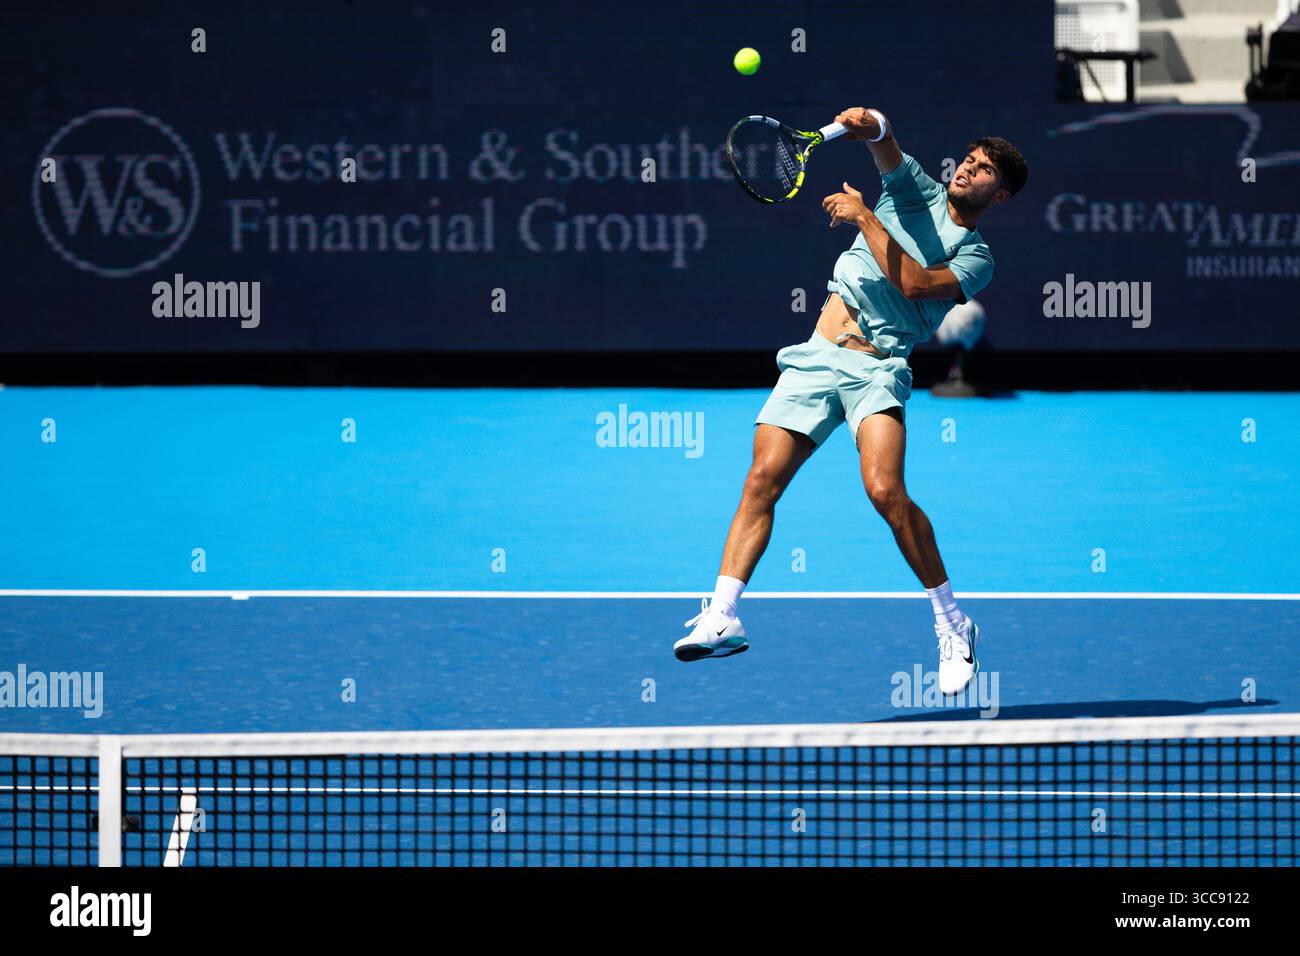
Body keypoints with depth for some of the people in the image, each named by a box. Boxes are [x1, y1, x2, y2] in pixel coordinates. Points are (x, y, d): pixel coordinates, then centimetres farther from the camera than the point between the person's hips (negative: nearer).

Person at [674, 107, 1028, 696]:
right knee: (762, 480, -11)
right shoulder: (915, 191, 17)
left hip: (876, 368, -3)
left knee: (886, 491, -23)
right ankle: (721, 617, -12)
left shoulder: (976, 258, 8)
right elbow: (886, 147, -3)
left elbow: (914, 283, -11)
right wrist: (870, 126, -26)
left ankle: (952, 627, -9)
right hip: (815, 358, 3)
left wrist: (864, 216, -11)